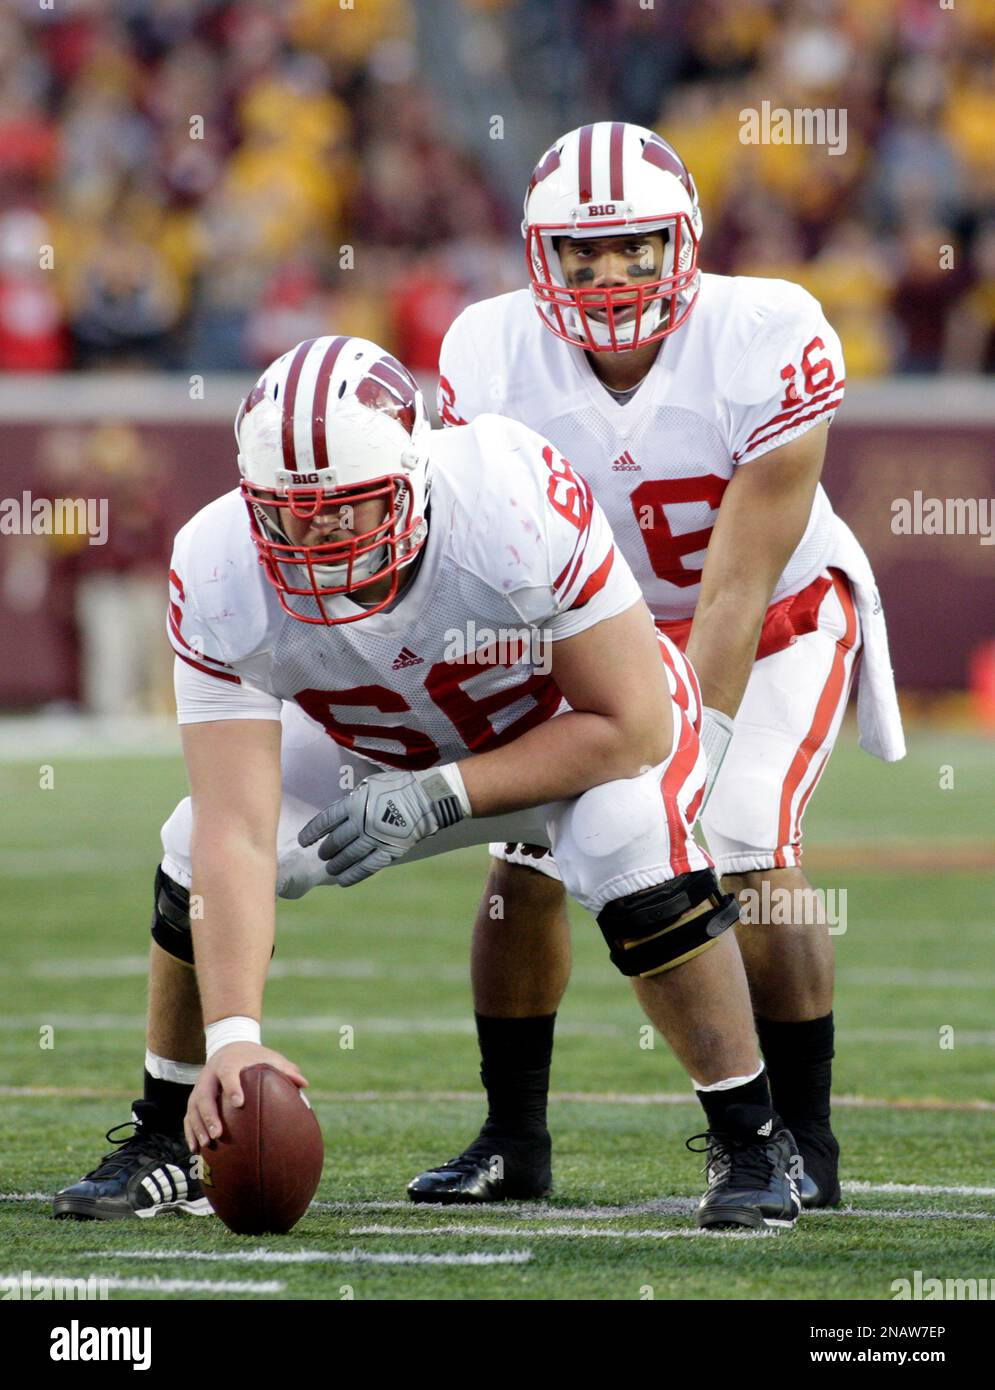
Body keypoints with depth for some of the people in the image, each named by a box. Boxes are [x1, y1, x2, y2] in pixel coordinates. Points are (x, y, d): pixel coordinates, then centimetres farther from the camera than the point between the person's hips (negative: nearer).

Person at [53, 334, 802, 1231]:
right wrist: (233, 1035, -48)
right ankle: (168, 1142, 10)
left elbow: (628, 725, -29)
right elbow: (237, 834, -36)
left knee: (630, 839, -33)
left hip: (575, 728, -3)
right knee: (197, 851, -15)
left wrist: (436, 801, -33)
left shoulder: (517, 504, -40)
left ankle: (751, 1140, -13)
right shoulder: (222, 576, -32)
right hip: (377, 745, 3)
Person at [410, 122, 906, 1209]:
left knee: (745, 846, -22)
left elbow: (737, 585, -29)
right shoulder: (492, 356, -20)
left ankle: (805, 1142, -11)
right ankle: (513, 1139, 8)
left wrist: (695, 755, -34)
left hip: (776, 621, -3)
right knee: (524, 859, -10)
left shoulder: (767, 340, -29)